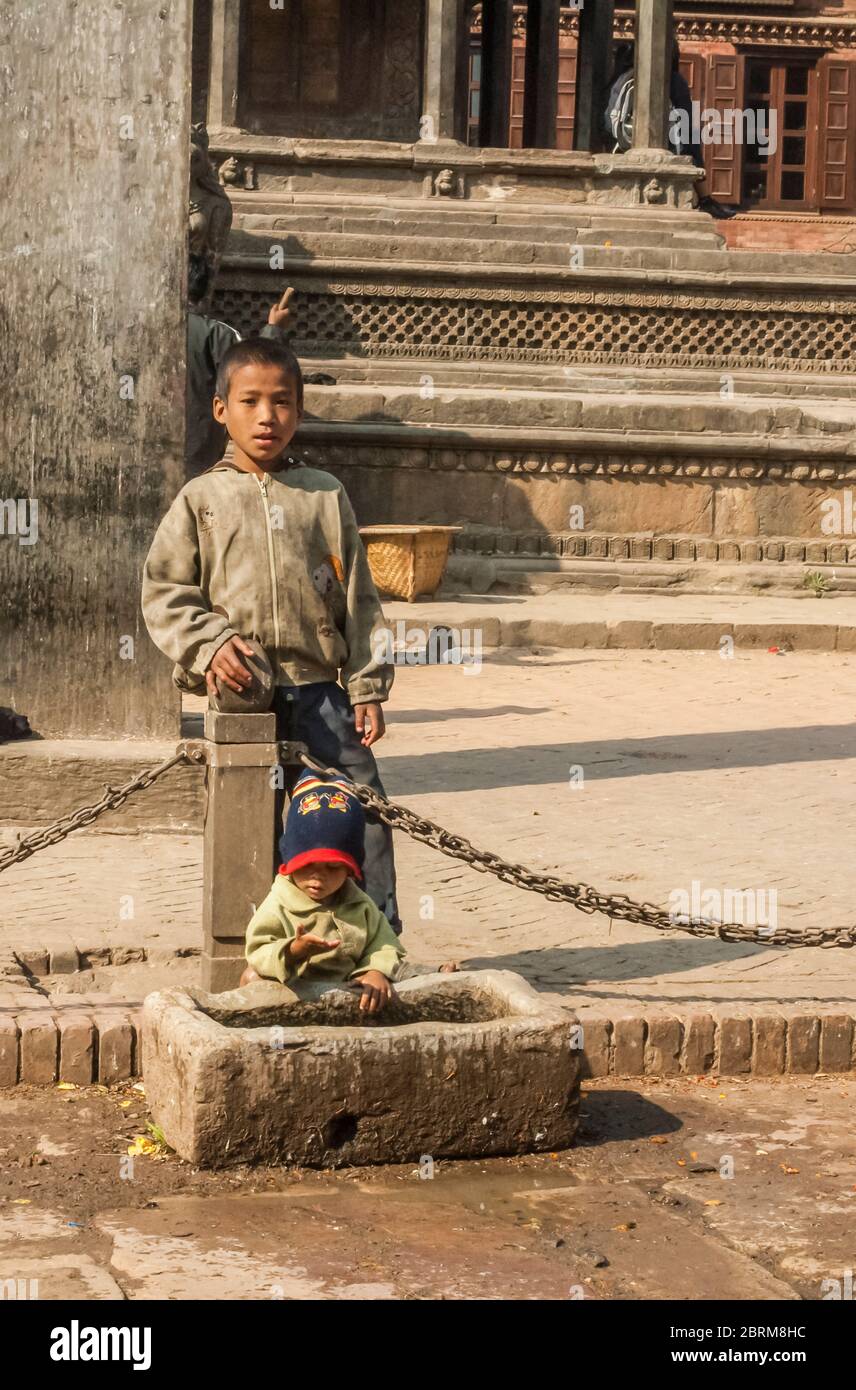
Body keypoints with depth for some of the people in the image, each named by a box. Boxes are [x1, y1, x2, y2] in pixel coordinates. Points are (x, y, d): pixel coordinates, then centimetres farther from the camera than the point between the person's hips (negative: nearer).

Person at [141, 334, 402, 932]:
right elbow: (163, 591, 4)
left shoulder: (326, 494, 8)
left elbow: (359, 599, 7)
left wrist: (368, 687, 1)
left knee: (363, 815, -2)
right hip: (239, 691, -1)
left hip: (319, 687, 1)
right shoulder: (202, 498, 5)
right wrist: (208, 644, -12)